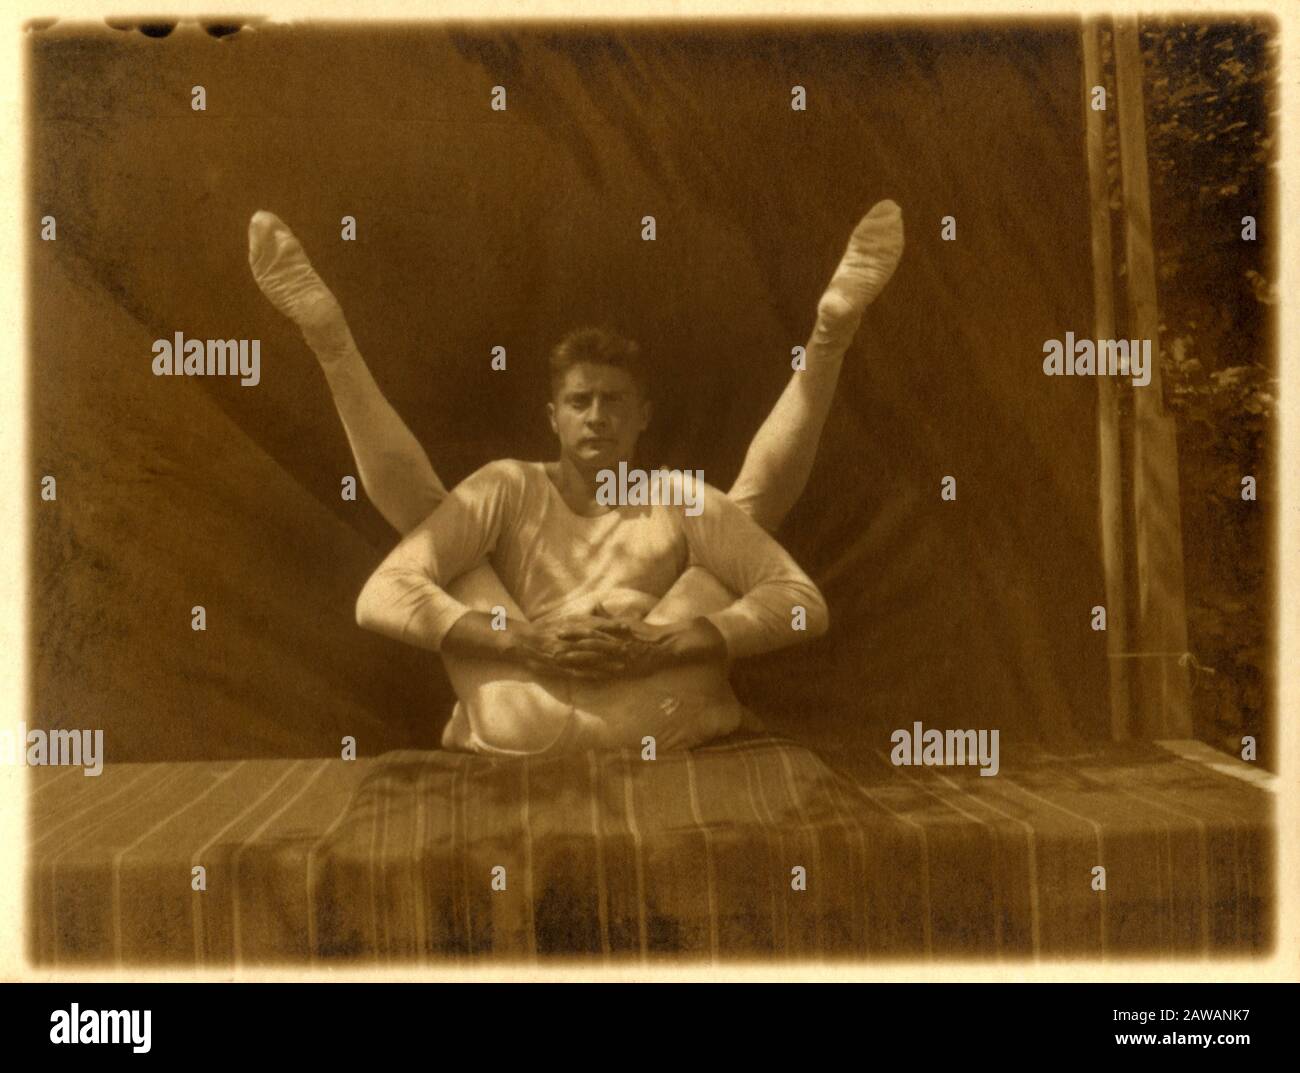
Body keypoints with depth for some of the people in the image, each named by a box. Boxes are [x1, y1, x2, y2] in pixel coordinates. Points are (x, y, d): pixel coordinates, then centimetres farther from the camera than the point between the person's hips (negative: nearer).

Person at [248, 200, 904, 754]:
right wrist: (527, 645, -18)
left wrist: (657, 649, -16)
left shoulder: (680, 499, 12)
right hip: (516, 734, 1)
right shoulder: (510, 488, 11)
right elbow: (380, 598, -2)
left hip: (647, 732, 0)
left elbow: (803, 602, -1)